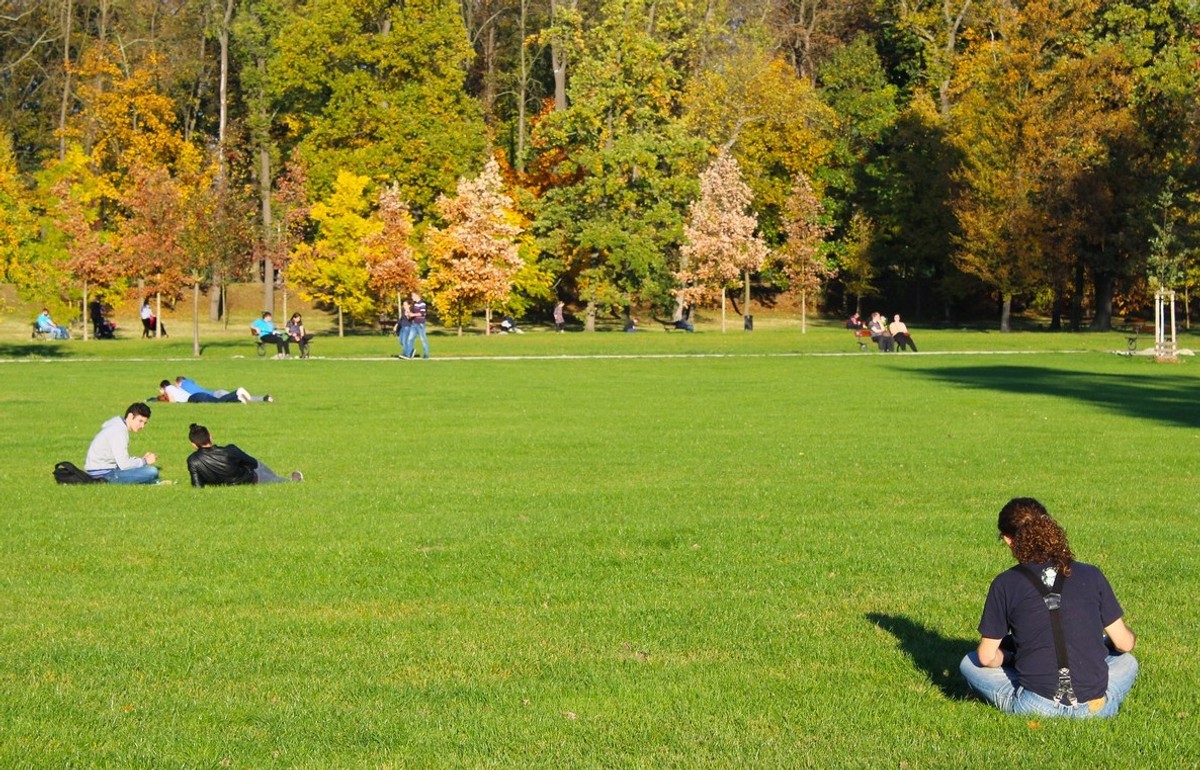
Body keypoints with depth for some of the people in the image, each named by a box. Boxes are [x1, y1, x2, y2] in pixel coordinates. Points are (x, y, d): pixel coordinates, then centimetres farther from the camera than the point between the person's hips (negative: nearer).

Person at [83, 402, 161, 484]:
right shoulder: (119, 432, -18)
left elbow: (121, 460, 15)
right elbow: (124, 464, -23)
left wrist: (142, 458, 5)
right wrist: (145, 461, -9)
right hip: (105, 473, -11)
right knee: (152, 471, -21)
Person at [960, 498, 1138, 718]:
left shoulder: (1005, 584, -4)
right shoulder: (1090, 575, 1)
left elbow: (987, 657, 1)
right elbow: (1124, 643, 8)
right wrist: (1131, 636, 32)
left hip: (1037, 707, -1)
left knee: (970, 664, 20)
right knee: (1127, 662, 33)